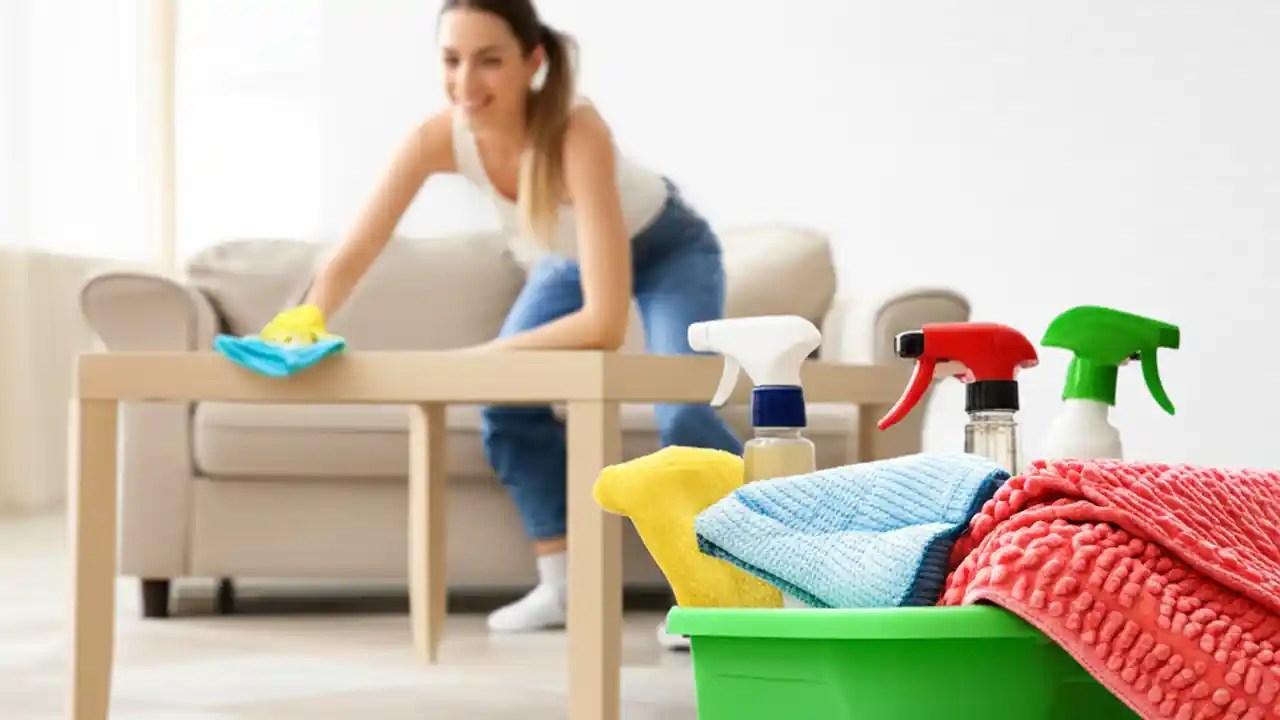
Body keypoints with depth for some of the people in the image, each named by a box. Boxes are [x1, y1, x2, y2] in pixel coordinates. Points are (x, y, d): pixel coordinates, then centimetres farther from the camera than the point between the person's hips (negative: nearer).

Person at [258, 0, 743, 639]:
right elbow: (355, 252, -25)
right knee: (506, 402, -9)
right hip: (566, 259, 5)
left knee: (682, 414, -23)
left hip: (666, 250, -5)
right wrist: (307, 320, -46)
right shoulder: (439, 137, -30)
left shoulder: (576, 131, -44)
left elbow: (603, 325, -49)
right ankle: (562, 585, 7)